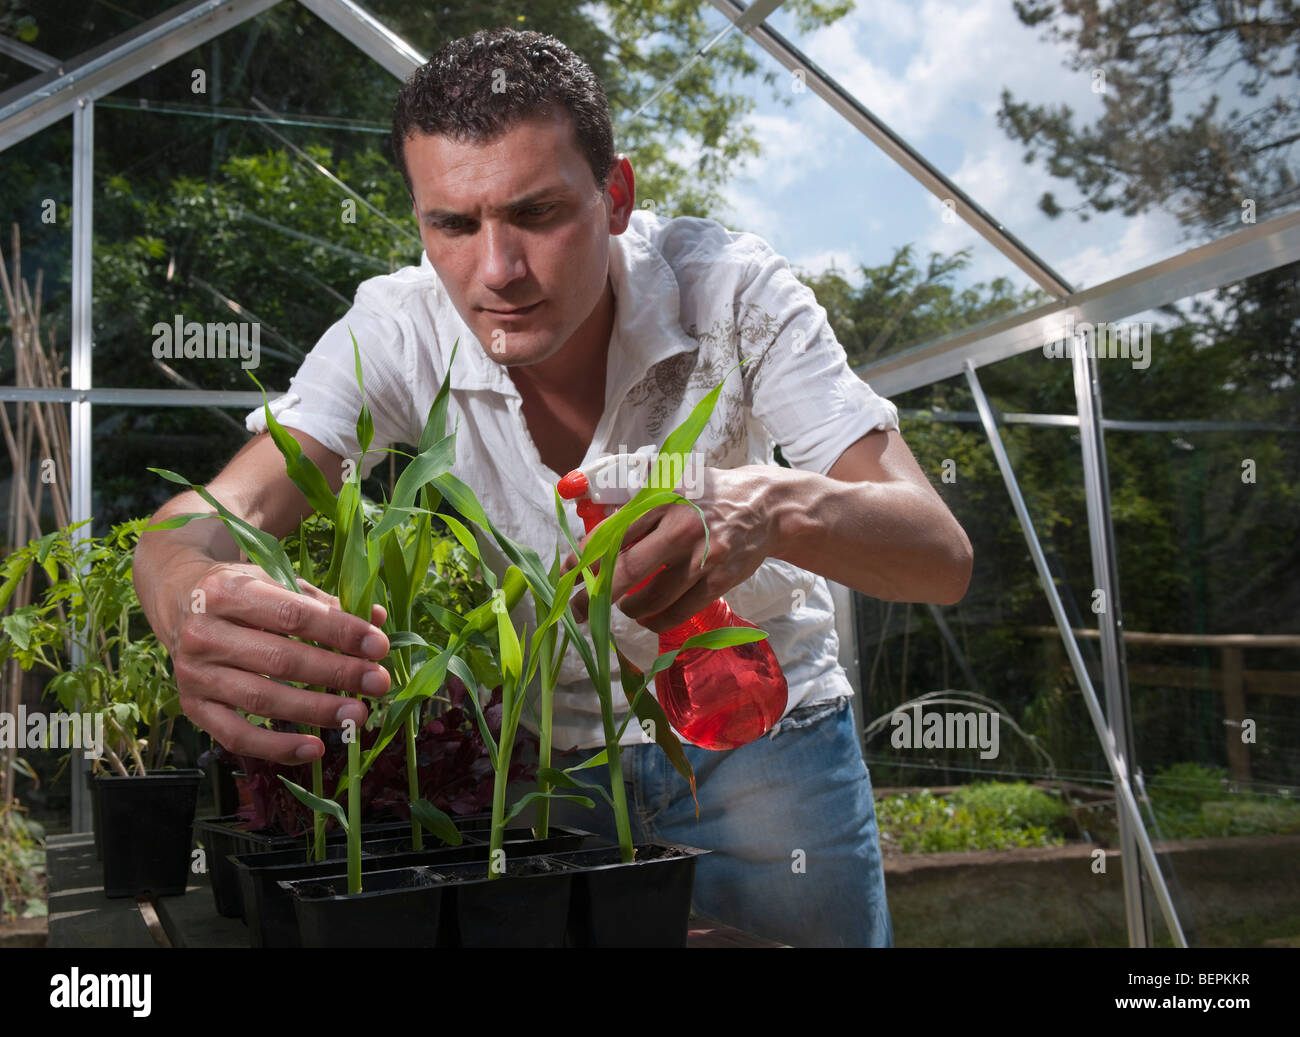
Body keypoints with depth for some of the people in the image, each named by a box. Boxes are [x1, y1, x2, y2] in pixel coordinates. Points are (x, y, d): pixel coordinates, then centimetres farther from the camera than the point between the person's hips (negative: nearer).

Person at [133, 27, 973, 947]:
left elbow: (942, 557, -30)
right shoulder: (399, 331, -20)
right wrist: (192, 598, -55)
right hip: (542, 743, 1)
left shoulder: (731, 289, -24)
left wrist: (772, 507, -54)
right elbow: (226, 512, -29)